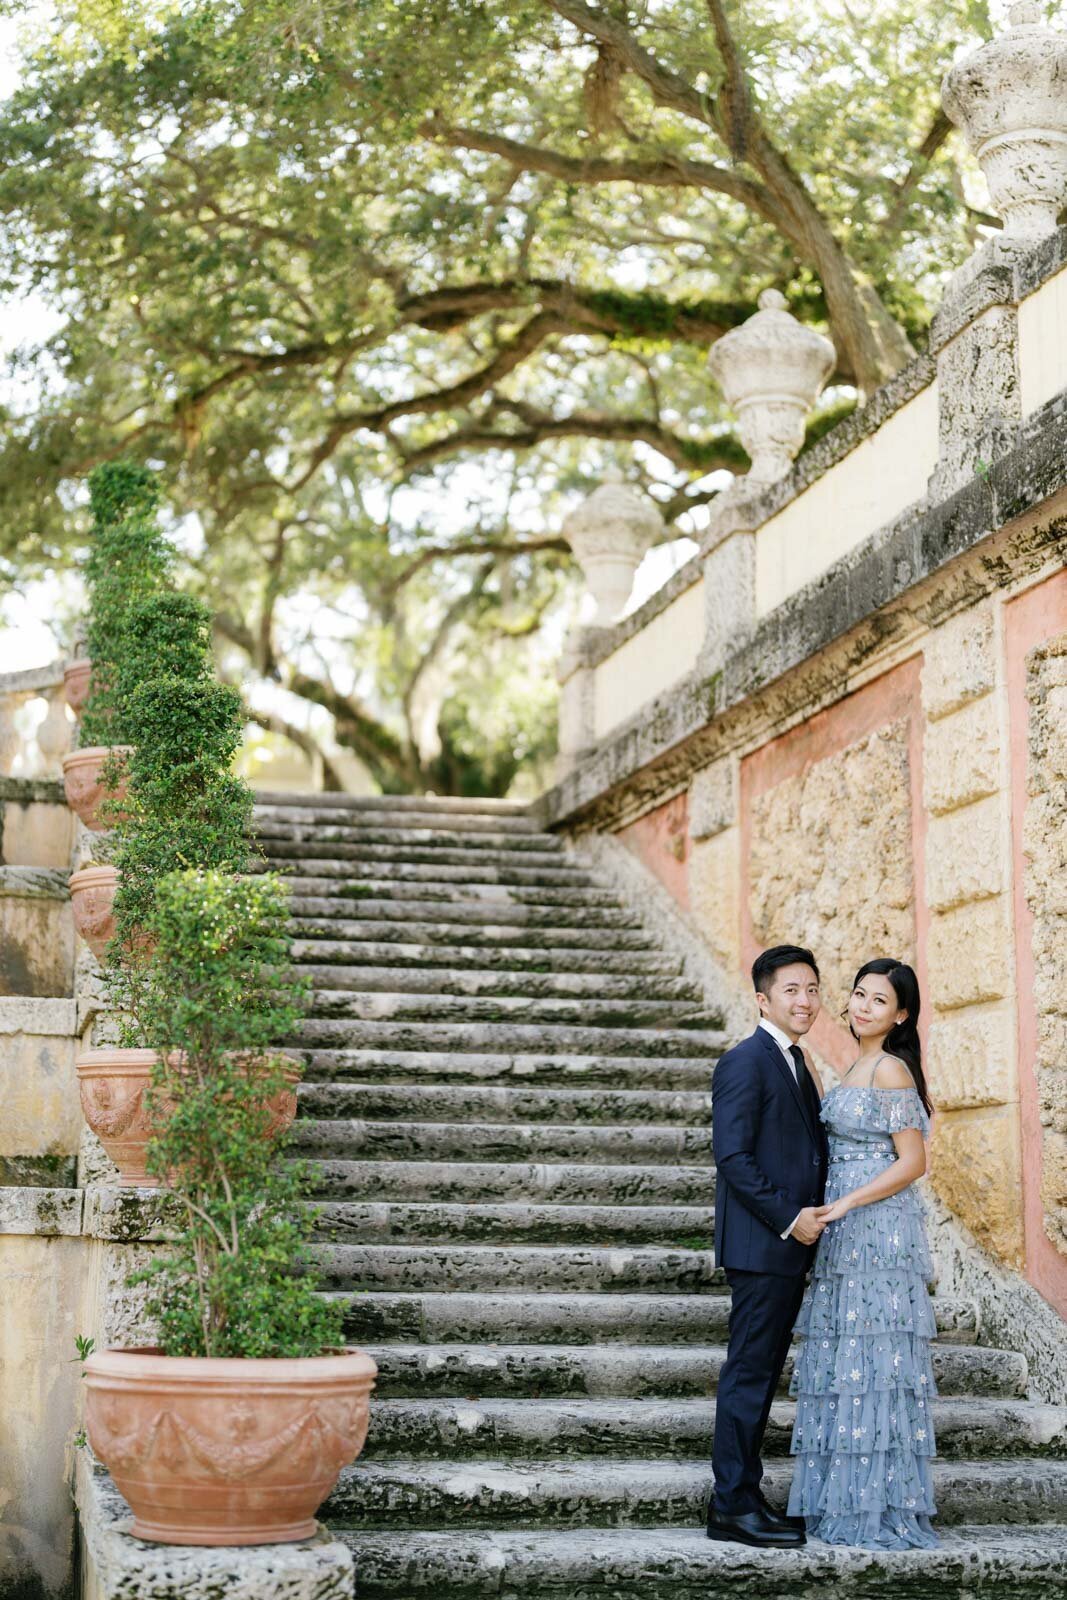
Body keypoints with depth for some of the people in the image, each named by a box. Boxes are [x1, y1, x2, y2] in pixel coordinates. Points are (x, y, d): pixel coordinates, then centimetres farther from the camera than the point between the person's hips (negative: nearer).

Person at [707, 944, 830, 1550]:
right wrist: (788, 1219, -18)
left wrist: (812, 1216, 5)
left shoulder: (798, 1063, 17)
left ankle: (745, 1494, 20)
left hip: (791, 1246, 9)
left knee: (763, 1372, 13)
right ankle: (732, 1506, 2)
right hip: (760, 1244, -9)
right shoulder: (745, 1062, -12)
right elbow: (732, 1156, -18)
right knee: (749, 1373, -4)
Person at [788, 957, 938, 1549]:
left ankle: (882, 1509, 0)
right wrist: (830, 1211, 13)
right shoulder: (860, 1067, 16)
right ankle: (846, 1499, 15)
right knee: (842, 1363, 10)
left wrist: (844, 1205, -19)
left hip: (877, 1229, -9)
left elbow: (912, 1162, -15)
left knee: (873, 1360, -6)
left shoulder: (891, 1069, -11)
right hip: (847, 1232, 9)